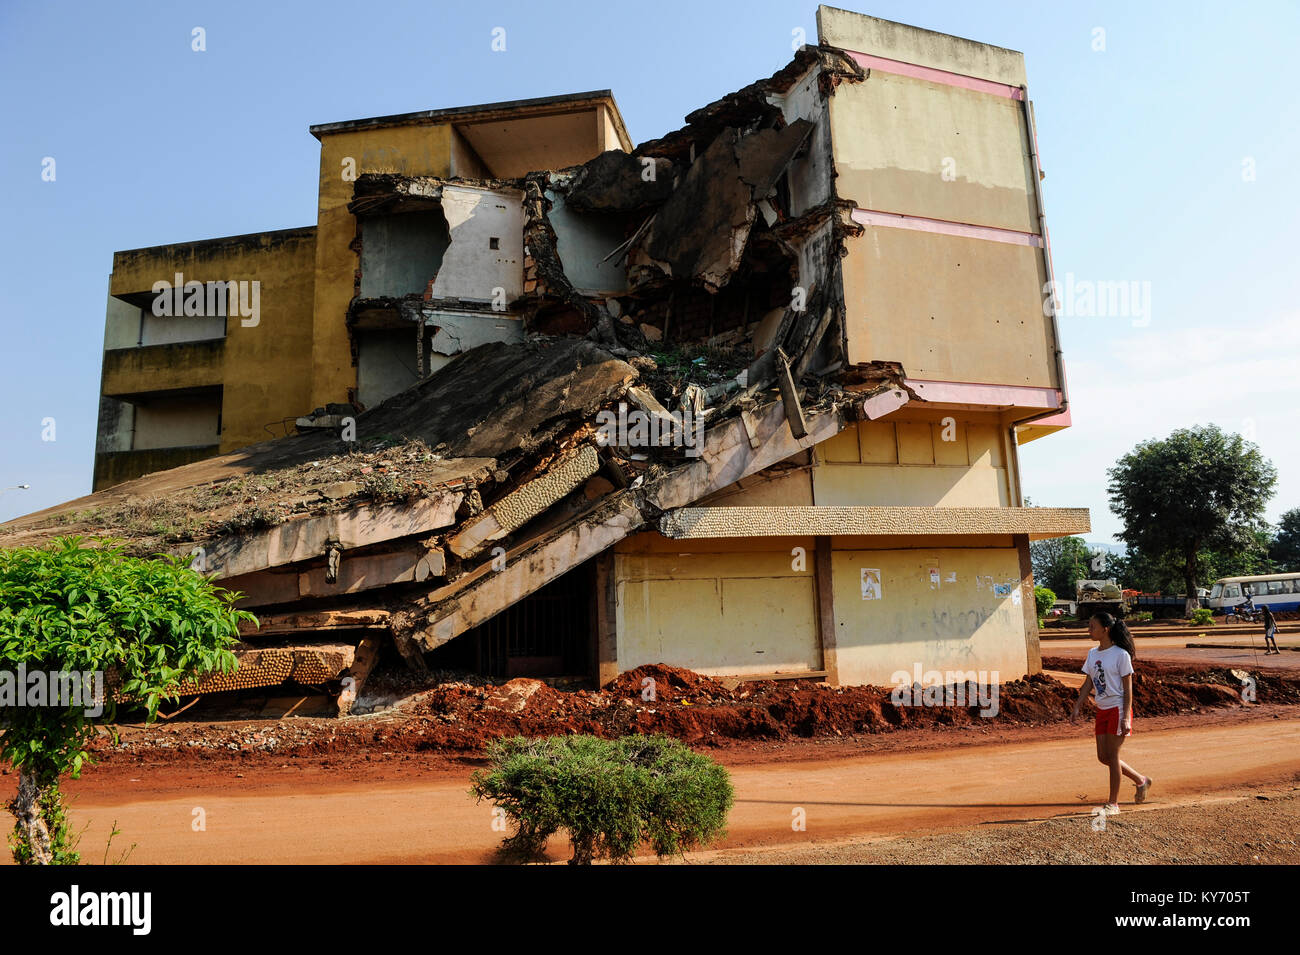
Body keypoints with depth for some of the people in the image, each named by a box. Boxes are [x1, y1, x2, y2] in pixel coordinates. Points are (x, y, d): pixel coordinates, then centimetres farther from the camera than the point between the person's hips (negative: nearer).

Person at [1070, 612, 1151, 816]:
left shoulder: (1121, 654, -12)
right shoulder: (1092, 654, 9)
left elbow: (1128, 688, -12)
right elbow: (1088, 683, 12)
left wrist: (1126, 717, -16)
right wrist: (1077, 708, 6)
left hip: (1118, 709, -7)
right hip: (1102, 710, 7)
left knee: (1112, 755, -2)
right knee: (1103, 757, 9)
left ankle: (1113, 804, 10)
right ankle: (1141, 780, 32)